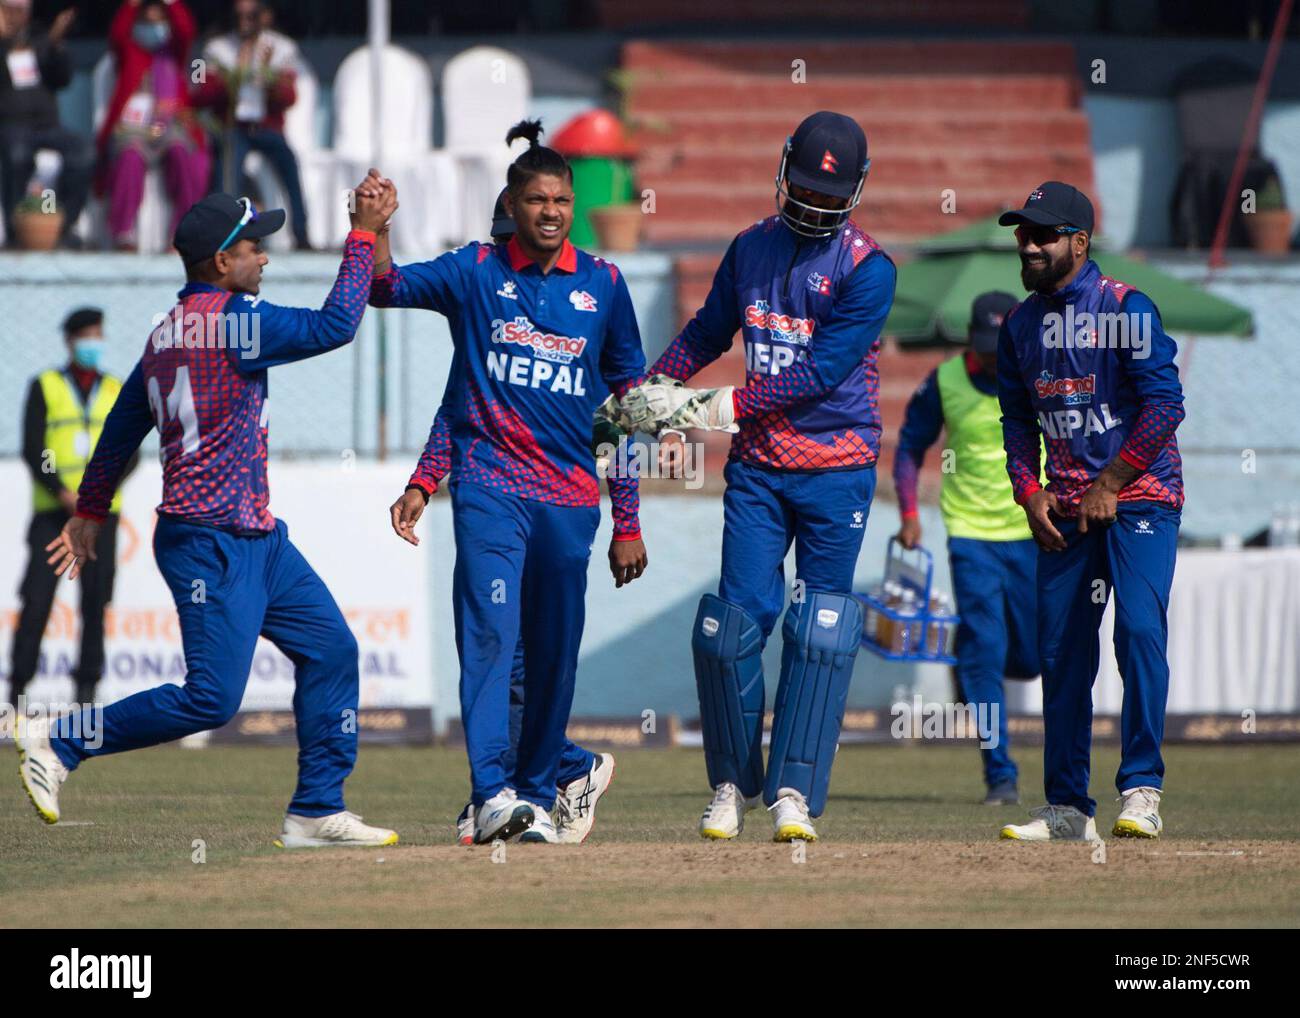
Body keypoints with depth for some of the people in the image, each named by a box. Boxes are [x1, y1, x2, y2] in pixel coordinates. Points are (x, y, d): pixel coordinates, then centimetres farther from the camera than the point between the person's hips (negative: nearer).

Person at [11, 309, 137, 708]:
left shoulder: (117, 391, 12)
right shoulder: (45, 386, 6)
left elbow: (129, 455, 6)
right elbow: (32, 449, -1)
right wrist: (62, 493, -14)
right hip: (52, 511, -2)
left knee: (95, 598, -3)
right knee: (37, 597, -8)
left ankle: (87, 685, 3)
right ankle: (18, 685, -2)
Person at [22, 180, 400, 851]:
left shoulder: (167, 331, 13)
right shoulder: (233, 318, -15)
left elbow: (123, 425, 20)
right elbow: (334, 325, -15)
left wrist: (90, 511, 29)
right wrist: (363, 236, -6)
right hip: (213, 542, -10)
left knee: (331, 650, 9)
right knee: (211, 699, -10)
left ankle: (317, 810, 10)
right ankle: (59, 744, 0)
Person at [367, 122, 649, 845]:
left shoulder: (602, 283, 8)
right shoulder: (476, 271, 4)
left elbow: (631, 404, 11)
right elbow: (388, 288, -7)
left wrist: (629, 525, 8)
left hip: (572, 494, 3)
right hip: (491, 485, -3)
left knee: (556, 651, 5)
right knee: (491, 630, -16)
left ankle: (538, 797, 16)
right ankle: (492, 794, -22)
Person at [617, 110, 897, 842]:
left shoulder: (867, 269, -7)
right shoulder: (752, 249, 10)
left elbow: (822, 371, -15)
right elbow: (709, 330, 22)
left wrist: (726, 408, -18)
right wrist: (652, 386, 7)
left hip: (837, 471, -3)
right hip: (757, 466, 4)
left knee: (819, 632, -7)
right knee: (734, 622, -4)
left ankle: (795, 791, -5)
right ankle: (733, 784, 9)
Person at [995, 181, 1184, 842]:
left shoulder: (1127, 309, -8)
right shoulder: (1020, 326, 11)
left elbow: (1165, 404, -13)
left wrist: (1110, 485, -16)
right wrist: (1029, 491, 2)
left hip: (1139, 497, -6)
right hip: (1065, 509, 6)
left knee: (1139, 627, -20)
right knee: (1060, 650, 3)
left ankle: (1141, 788, -14)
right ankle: (1067, 807, 10)